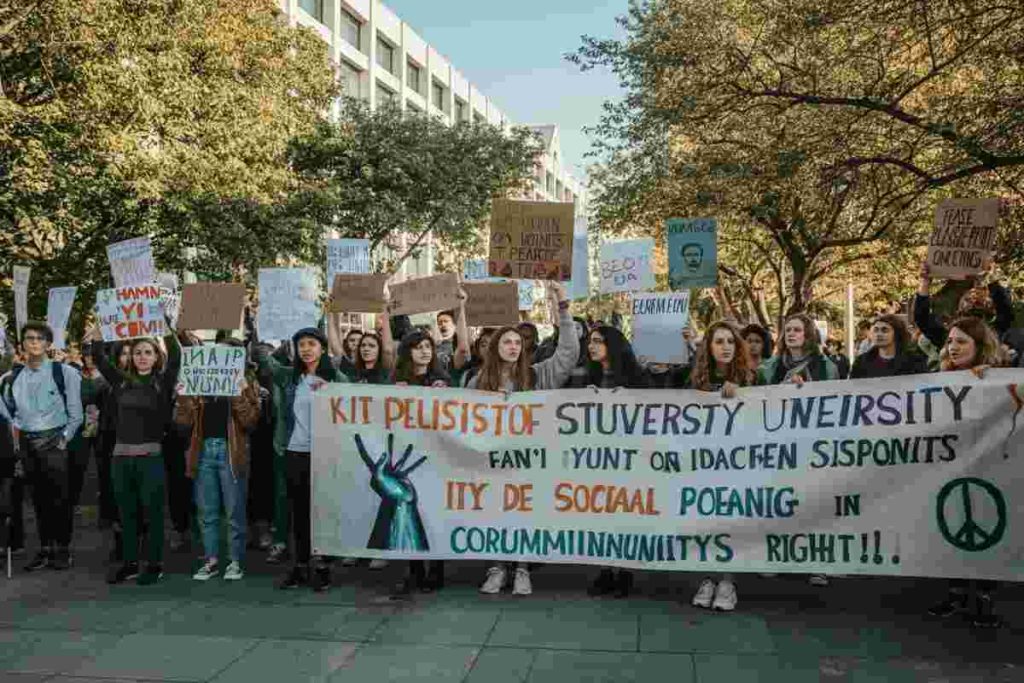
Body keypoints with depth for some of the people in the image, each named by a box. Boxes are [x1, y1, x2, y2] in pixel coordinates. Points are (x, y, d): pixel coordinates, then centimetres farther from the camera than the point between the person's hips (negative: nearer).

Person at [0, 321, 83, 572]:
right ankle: (45, 548, 19)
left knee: (59, 498, -1)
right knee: (38, 498, 10)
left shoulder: (63, 372, -6)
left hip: (53, 441, -4)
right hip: (27, 442, 4)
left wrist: (64, 439, -5)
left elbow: (75, 412, -3)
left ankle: (63, 549, 9)